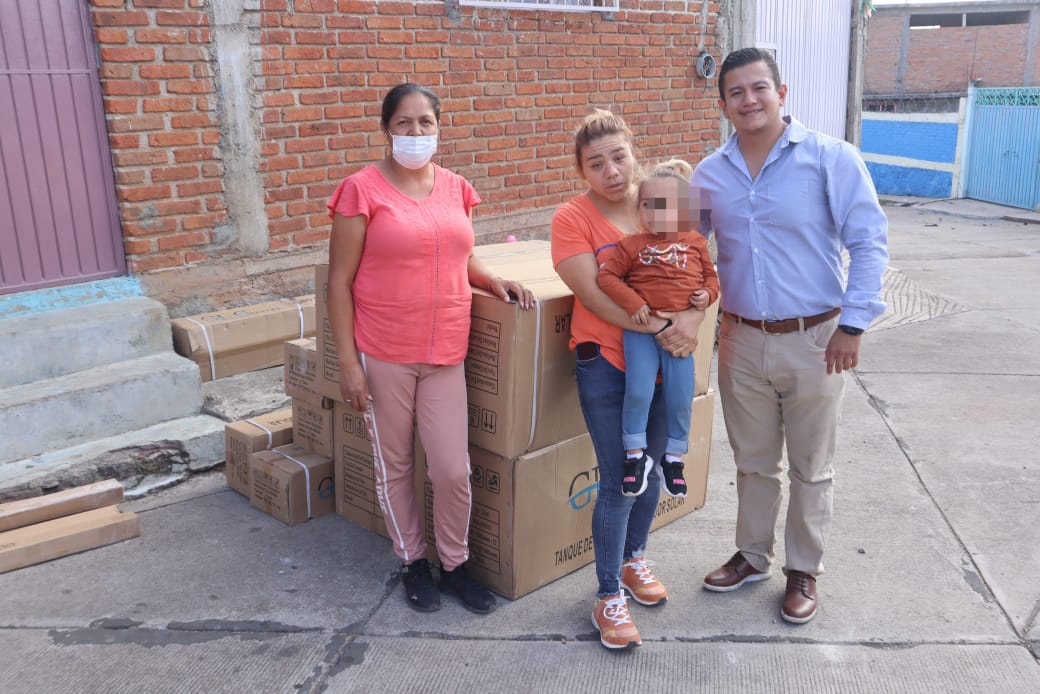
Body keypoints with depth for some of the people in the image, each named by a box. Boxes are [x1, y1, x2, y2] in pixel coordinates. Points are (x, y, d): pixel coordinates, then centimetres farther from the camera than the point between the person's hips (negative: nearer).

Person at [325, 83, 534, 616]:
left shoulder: (456, 188, 7)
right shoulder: (362, 189, -7)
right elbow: (340, 282, -6)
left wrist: (491, 280, -1)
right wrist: (348, 362, -10)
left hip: (445, 353, 3)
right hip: (382, 355, -3)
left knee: (453, 469, 2)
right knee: (394, 466, 11)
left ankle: (455, 565, 26)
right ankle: (412, 562, 32)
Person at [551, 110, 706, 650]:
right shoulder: (572, 217, -8)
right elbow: (596, 296, -18)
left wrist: (692, 317, -17)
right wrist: (660, 328, -24)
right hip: (605, 363, -4)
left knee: (650, 467, 17)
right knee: (617, 480, -2)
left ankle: (634, 558, 41)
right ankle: (609, 596, 14)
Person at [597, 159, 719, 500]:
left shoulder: (695, 242, 8)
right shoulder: (632, 244, 0)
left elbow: (711, 275, 17)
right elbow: (607, 275, -4)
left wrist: (707, 294, -4)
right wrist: (632, 302, -14)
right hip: (640, 327, -2)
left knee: (681, 397, 4)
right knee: (638, 391, -11)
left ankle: (673, 458, 23)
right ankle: (635, 455, 7)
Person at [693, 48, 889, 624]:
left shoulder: (831, 158, -9)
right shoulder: (709, 174, 3)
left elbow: (869, 242, -9)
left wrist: (853, 324, -14)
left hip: (814, 341, -3)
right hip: (741, 340, 3)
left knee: (810, 468, 12)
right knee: (753, 462, 18)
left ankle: (803, 571, 30)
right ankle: (752, 555, 38)